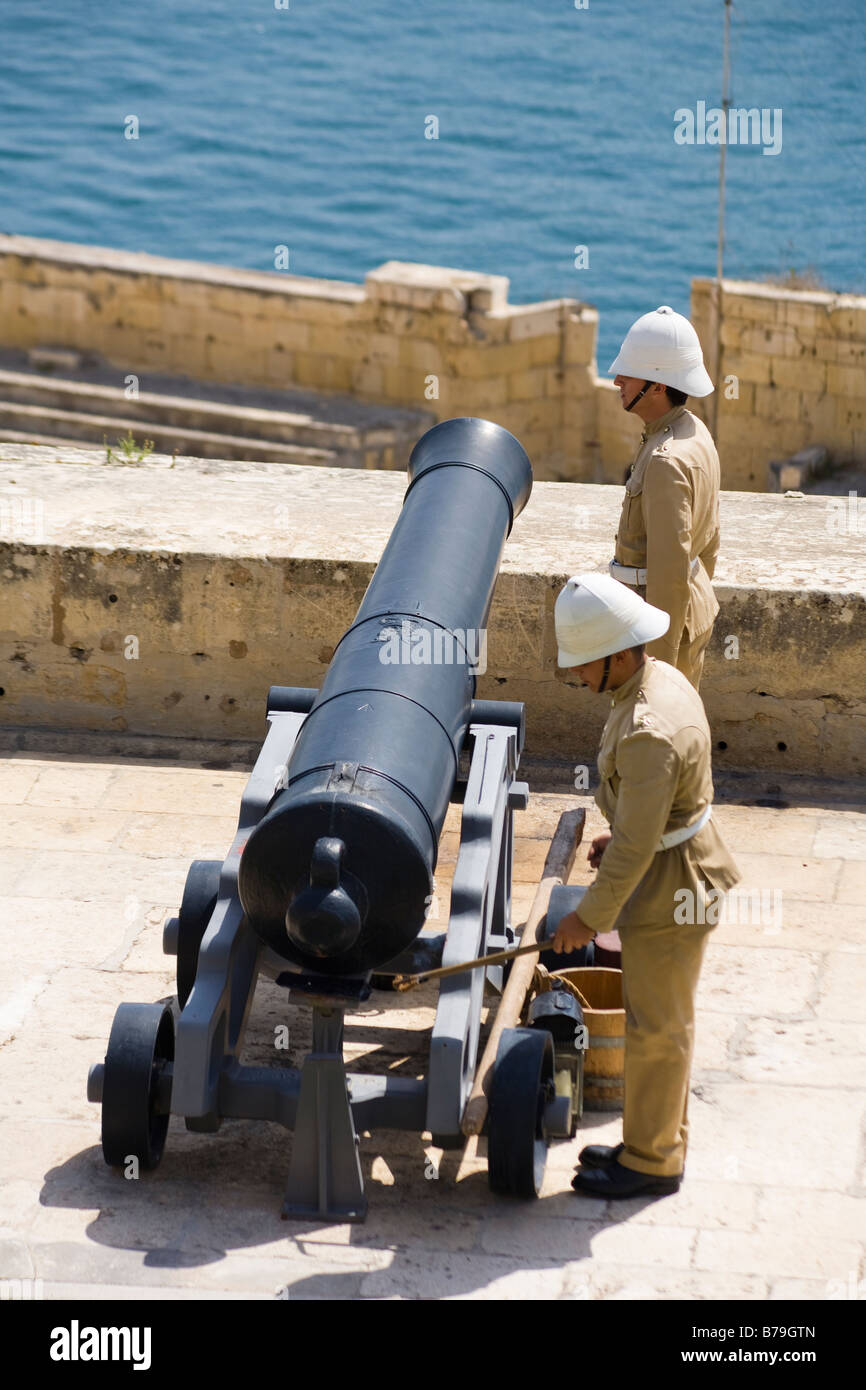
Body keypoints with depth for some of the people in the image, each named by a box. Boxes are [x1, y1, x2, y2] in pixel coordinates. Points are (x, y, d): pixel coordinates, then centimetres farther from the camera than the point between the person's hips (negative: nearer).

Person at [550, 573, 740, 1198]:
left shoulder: (648, 731, -31)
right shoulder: (663, 679, 1)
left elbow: (637, 844, -27)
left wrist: (591, 916, -18)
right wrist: (617, 836, 12)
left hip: (669, 894, -10)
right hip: (679, 870, 10)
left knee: (656, 1028, 5)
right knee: (658, 1020, 20)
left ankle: (652, 1160, 19)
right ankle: (657, 1140, 33)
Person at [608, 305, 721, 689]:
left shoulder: (666, 462, -27)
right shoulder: (695, 433, 5)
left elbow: (669, 572, -27)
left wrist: (657, 664, -23)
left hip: (663, 623, -10)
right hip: (696, 607, 10)